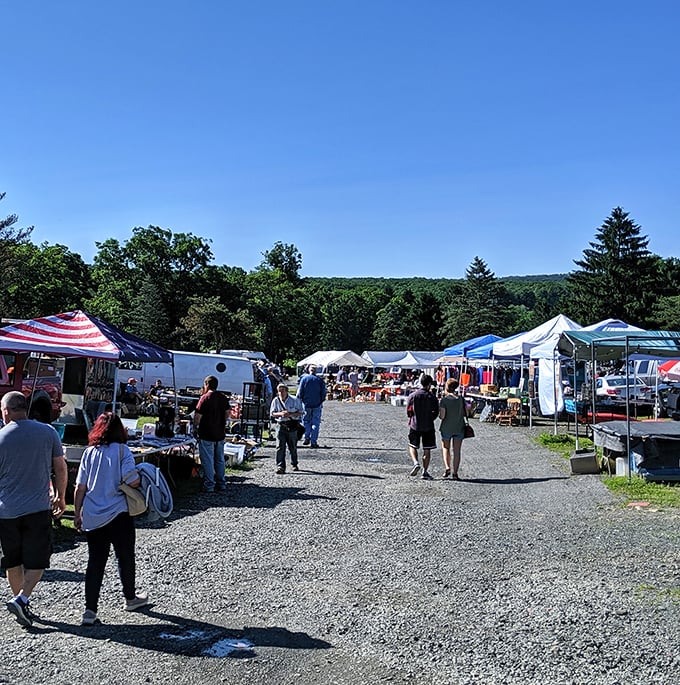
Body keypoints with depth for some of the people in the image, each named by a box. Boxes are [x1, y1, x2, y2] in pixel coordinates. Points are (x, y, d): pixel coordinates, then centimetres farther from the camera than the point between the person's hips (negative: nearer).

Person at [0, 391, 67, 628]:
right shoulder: (48, 432, -3)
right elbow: (60, 468, 3)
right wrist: (61, 497, 16)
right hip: (38, 508, -1)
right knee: (37, 560, 7)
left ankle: (20, 602, 26)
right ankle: (22, 599, -11)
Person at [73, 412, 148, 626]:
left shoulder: (89, 452, 3)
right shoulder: (121, 450, -9)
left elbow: (80, 488, 5)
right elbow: (132, 481, -19)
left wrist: (77, 514, 13)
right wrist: (141, 481, 3)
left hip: (92, 517, 4)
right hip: (117, 514, -4)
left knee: (95, 562, 9)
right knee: (125, 557, 15)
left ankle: (90, 610, 6)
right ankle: (130, 598, 32)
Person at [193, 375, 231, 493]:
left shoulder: (205, 398, -13)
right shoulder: (223, 398, 6)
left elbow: (198, 415, -15)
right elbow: (227, 414, 11)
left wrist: (195, 428, -2)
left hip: (206, 435, -6)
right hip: (220, 434, 6)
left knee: (207, 460, 1)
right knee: (220, 459, 14)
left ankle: (209, 485, 2)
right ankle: (221, 484, 19)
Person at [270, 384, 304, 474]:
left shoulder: (294, 400, -5)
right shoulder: (276, 400, 1)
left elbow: (301, 412, -1)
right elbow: (272, 413, 5)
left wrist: (290, 414, -17)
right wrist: (281, 413, -15)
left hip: (292, 426, -1)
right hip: (281, 425, 1)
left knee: (293, 447, 10)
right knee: (280, 447, -9)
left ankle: (294, 464, 30)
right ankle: (280, 466, -8)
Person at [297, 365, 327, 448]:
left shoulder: (304, 378, -3)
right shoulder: (320, 379, -2)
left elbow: (300, 392, -3)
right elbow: (323, 392, 0)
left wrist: (301, 400, 9)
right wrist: (321, 401, 11)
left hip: (306, 404, 0)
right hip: (317, 405, 0)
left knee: (306, 422, 16)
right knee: (315, 423, 5)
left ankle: (306, 438, 11)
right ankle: (314, 441, 2)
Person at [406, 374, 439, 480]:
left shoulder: (412, 396, -2)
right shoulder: (432, 397, -4)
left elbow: (408, 412, 1)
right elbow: (436, 412, -1)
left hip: (415, 425, 1)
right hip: (428, 427, -1)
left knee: (412, 446, 15)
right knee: (427, 450, 6)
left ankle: (416, 463, -8)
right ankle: (425, 472, 6)